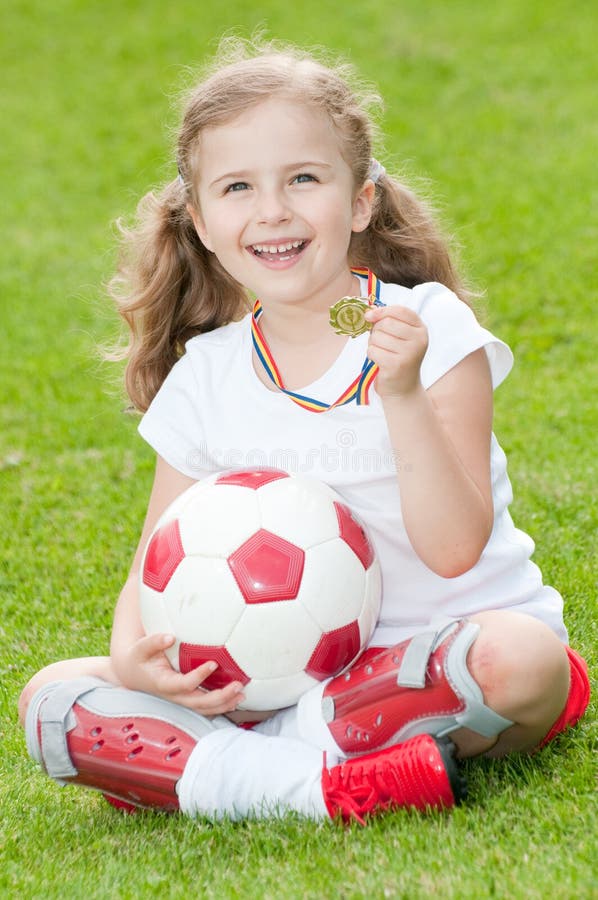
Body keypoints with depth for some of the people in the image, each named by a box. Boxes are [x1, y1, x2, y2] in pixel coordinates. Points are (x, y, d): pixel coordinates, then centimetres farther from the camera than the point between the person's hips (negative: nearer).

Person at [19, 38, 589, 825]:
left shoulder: (428, 328, -6)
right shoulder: (205, 381, 4)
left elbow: (454, 548, -12)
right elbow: (157, 567, 9)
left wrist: (403, 397, -24)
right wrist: (132, 661, -14)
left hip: (440, 647, -3)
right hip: (294, 668, 3)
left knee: (519, 659, -39)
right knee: (51, 700, -15)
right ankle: (331, 784, -28)